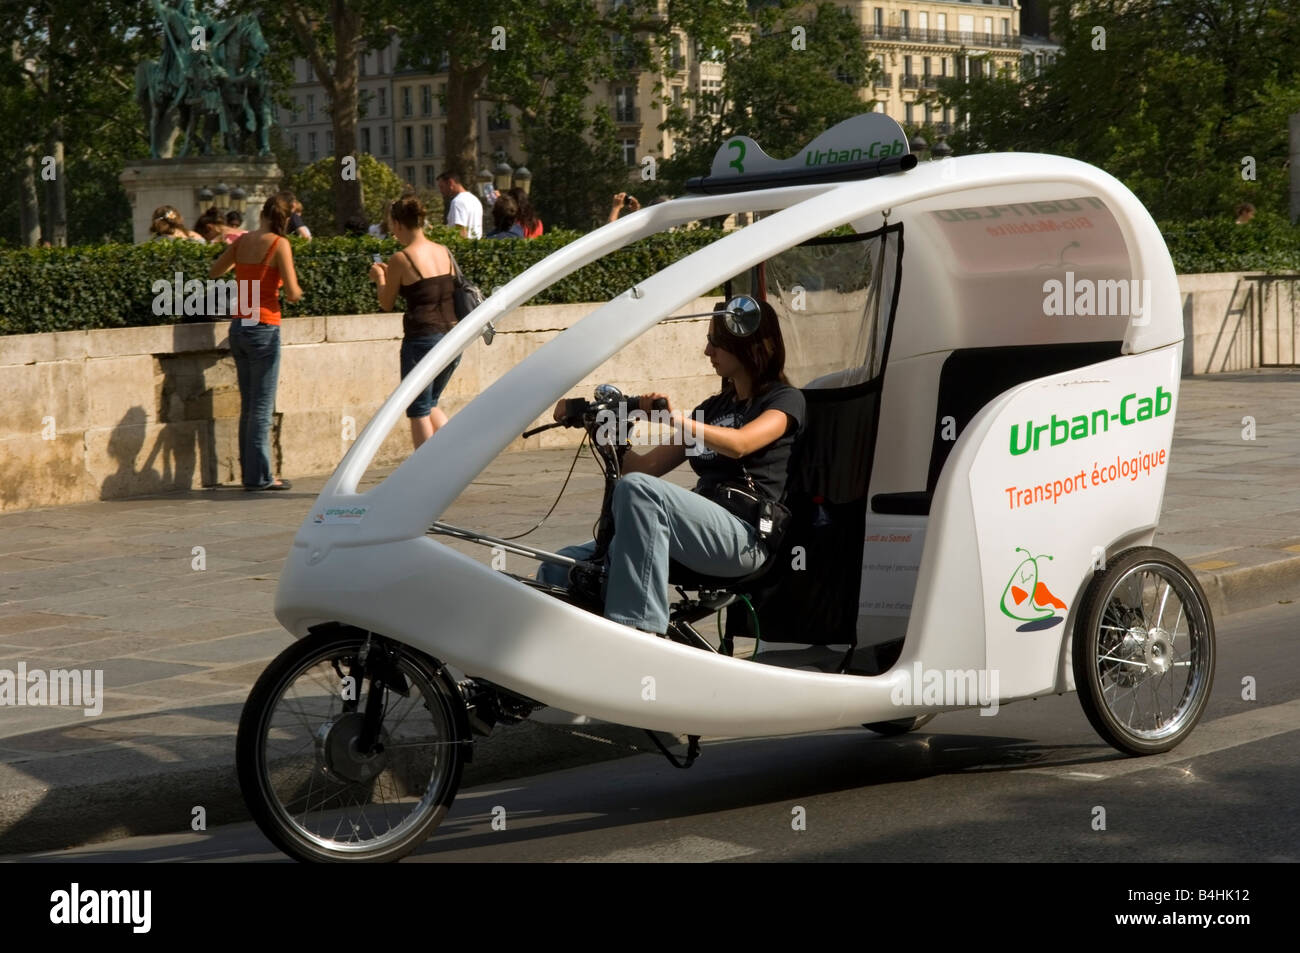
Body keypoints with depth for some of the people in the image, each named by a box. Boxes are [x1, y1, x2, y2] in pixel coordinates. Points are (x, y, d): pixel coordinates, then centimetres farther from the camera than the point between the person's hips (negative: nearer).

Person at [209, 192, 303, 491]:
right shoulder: (279, 244, -10)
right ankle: (259, 476, -1)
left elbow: (213, 273, 22)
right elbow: (292, 294, -13)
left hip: (238, 327, 6)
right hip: (264, 329, -6)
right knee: (262, 407, -2)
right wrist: (296, 289, 9)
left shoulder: (243, 241, 7)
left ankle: (249, 472, 17)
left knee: (248, 405, 13)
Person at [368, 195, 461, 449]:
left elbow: (386, 303, 0)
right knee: (430, 405, 23)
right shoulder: (444, 252, 7)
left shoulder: (401, 259, -10)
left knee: (418, 413, 6)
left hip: (421, 339, -7)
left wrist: (379, 278, 20)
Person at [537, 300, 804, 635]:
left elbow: (739, 444, -17)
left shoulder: (785, 400, 6)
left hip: (746, 537, -7)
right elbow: (645, 466, 21)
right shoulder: (716, 406, 27)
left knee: (637, 489, -34)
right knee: (559, 571, -9)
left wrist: (678, 420, -31)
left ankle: (638, 629, -37)